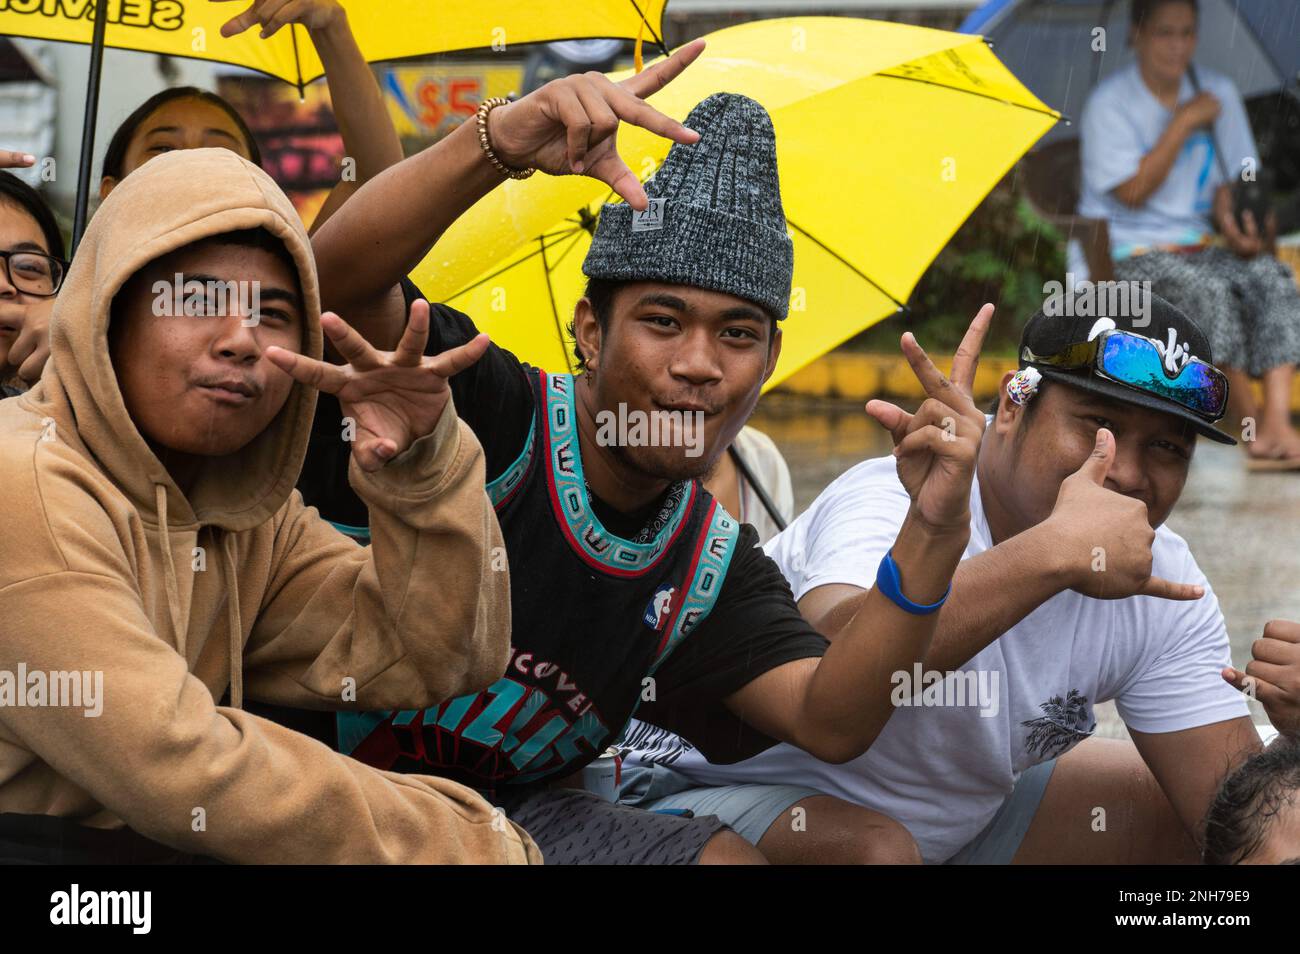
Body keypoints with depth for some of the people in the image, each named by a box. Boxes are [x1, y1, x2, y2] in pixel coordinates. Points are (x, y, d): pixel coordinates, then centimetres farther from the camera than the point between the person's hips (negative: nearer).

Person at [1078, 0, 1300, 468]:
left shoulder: (1218, 92, 8)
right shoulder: (1109, 104, -8)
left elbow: (1233, 180, 10)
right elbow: (1132, 192, -16)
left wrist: (1236, 225, -12)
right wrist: (1183, 122, -18)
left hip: (1200, 242, 5)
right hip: (1129, 254, -5)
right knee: (1208, 290, -33)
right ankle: (1249, 425, -22)